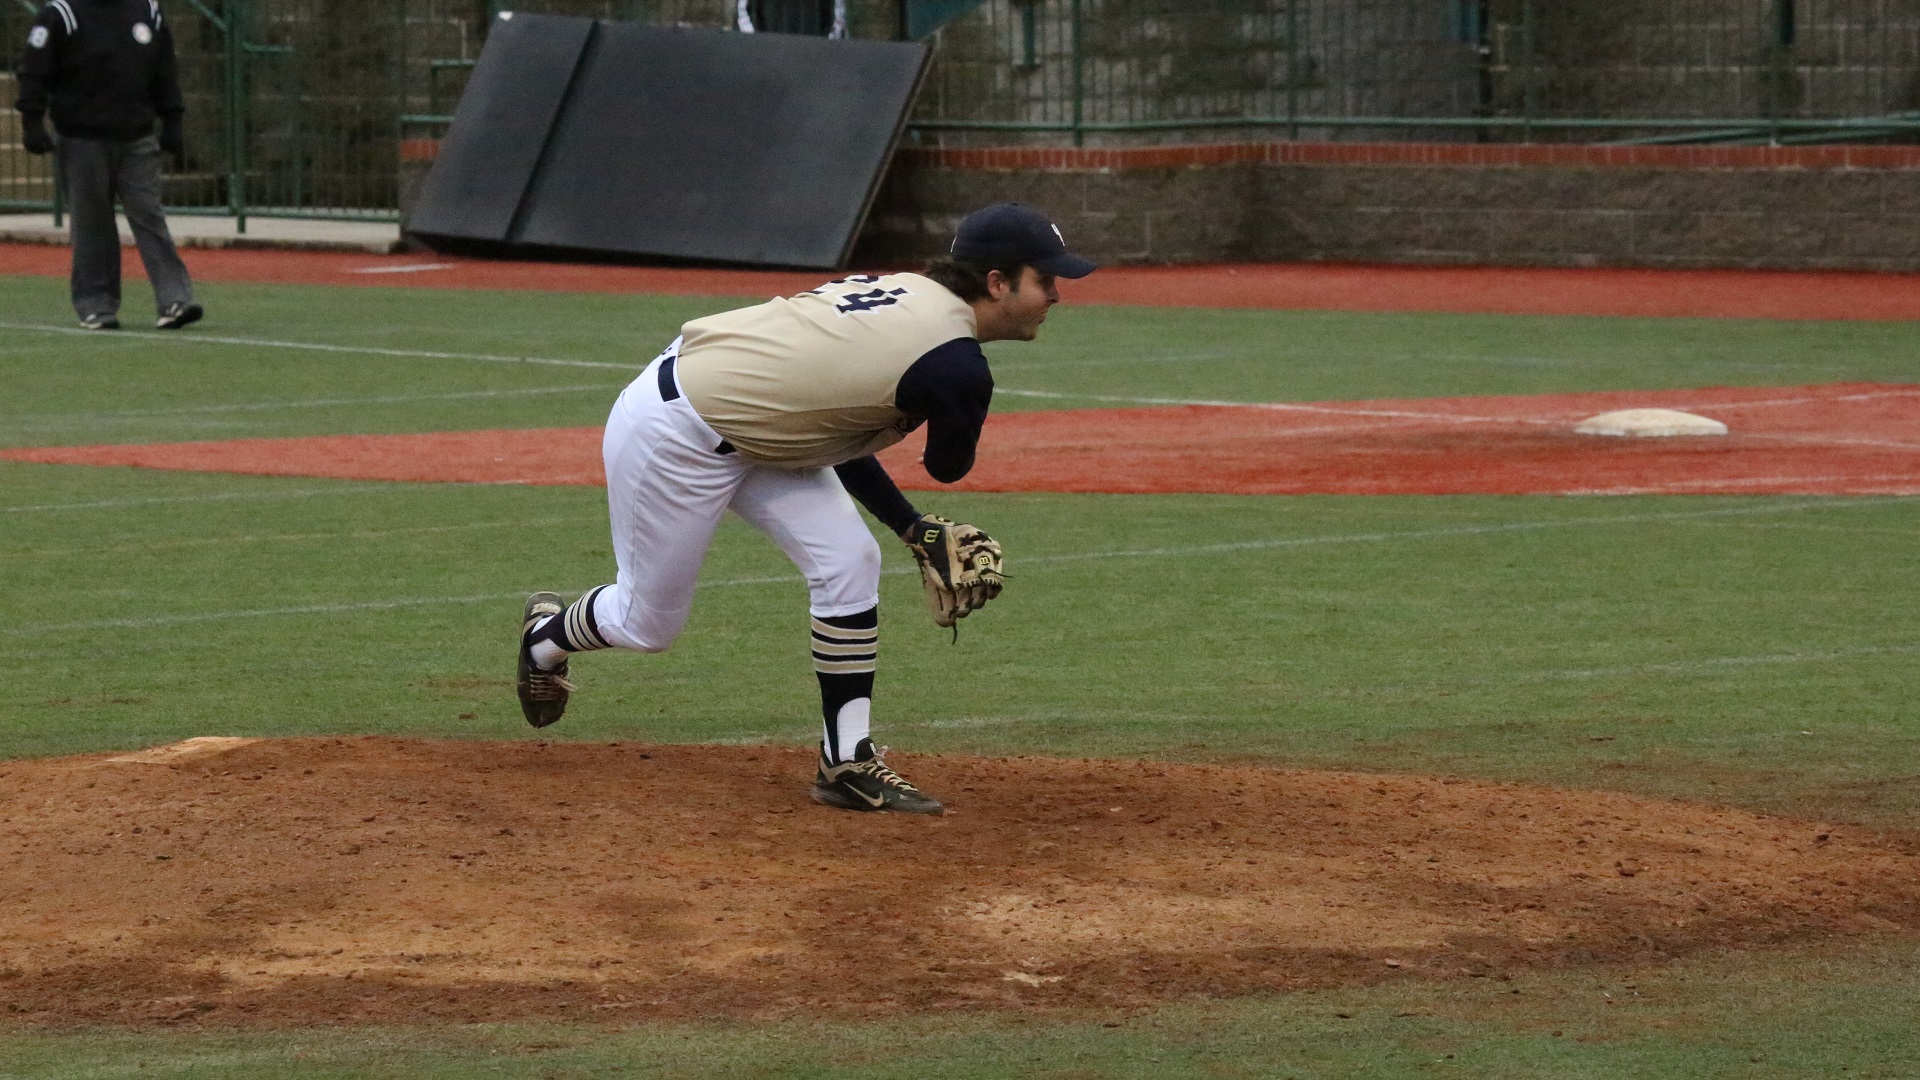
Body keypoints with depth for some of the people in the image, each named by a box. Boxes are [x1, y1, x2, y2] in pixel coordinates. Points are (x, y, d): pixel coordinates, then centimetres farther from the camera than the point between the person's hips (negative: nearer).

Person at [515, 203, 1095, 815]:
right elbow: (948, 466, -4)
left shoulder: (907, 290, 4)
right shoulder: (958, 367, -24)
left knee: (848, 562, 0)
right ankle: (547, 635, 42)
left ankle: (847, 764, 5)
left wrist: (914, 529, 10)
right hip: (672, 439, -9)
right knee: (649, 623, 9)